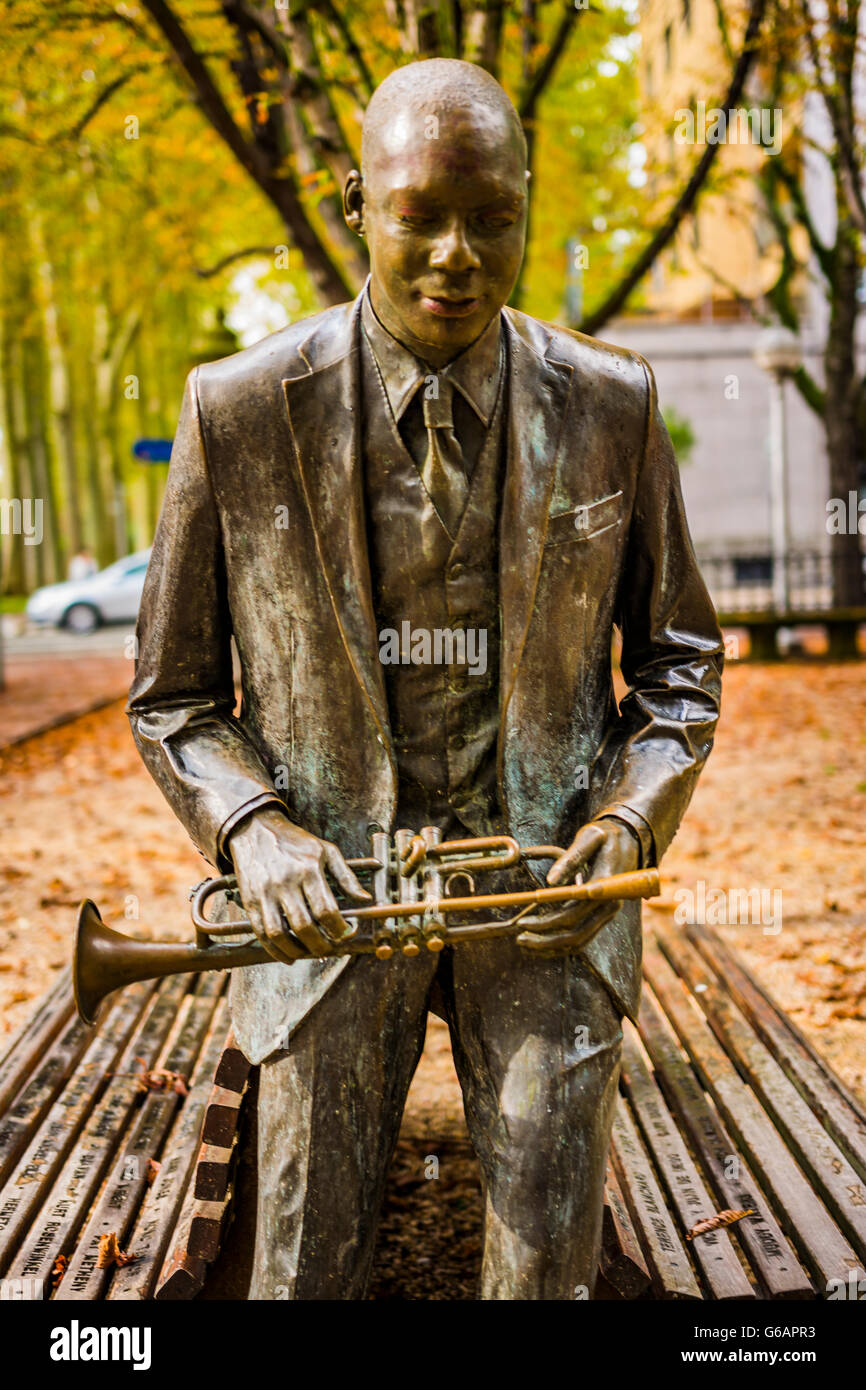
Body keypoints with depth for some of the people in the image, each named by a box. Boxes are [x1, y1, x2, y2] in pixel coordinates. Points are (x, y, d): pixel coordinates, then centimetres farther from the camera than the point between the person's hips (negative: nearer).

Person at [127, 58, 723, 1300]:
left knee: (551, 1266, 7)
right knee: (304, 1269, 9)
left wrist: (632, 818, -8)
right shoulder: (240, 413, -6)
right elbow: (175, 700, 2)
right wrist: (251, 830, -16)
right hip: (330, 888, 0)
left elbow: (680, 659, 9)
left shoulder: (610, 408, -3)